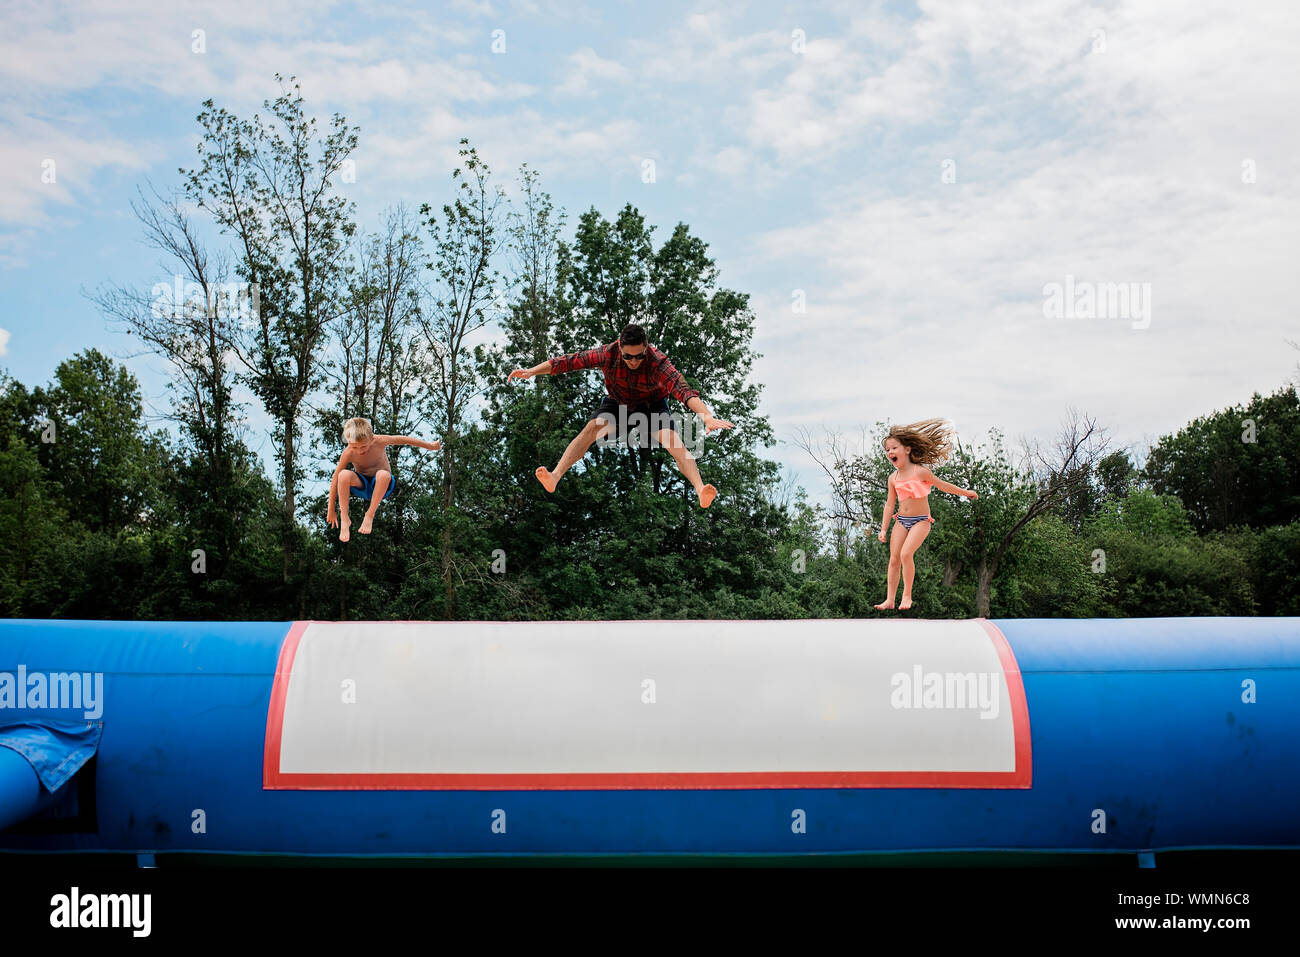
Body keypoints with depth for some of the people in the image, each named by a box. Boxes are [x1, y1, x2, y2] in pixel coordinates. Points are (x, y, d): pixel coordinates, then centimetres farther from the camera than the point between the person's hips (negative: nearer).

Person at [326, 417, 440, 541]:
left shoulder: (379, 441, -22)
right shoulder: (348, 453, -22)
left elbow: (404, 439, -8)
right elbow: (335, 480, -16)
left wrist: (431, 446, 3)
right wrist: (331, 511, -15)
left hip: (380, 485, -1)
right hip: (362, 485, 1)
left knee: (383, 474, -38)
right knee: (344, 474, -33)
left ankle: (370, 515, -23)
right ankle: (345, 520, -25)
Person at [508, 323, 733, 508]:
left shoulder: (657, 362, -34)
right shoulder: (608, 354, -26)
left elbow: (682, 389, -47)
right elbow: (571, 361, -23)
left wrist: (708, 417, -61)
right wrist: (532, 372, -28)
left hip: (652, 405, -2)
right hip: (618, 403, 2)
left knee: (674, 442, -26)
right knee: (591, 429, -24)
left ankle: (701, 492, -38)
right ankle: (554, 477, -34)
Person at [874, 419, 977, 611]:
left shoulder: (920, 472, -9)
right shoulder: (893, 478, 5)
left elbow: (941, 485, 5)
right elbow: (889, 504, 12)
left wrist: (965, 492, 16)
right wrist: (883, 528, 8)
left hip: (921, 521, -5)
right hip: (902, 521, 5)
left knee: (906, 554, -21)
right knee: (894, 559, -1)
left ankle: (907, 596, -8)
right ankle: (890, 599, 6)